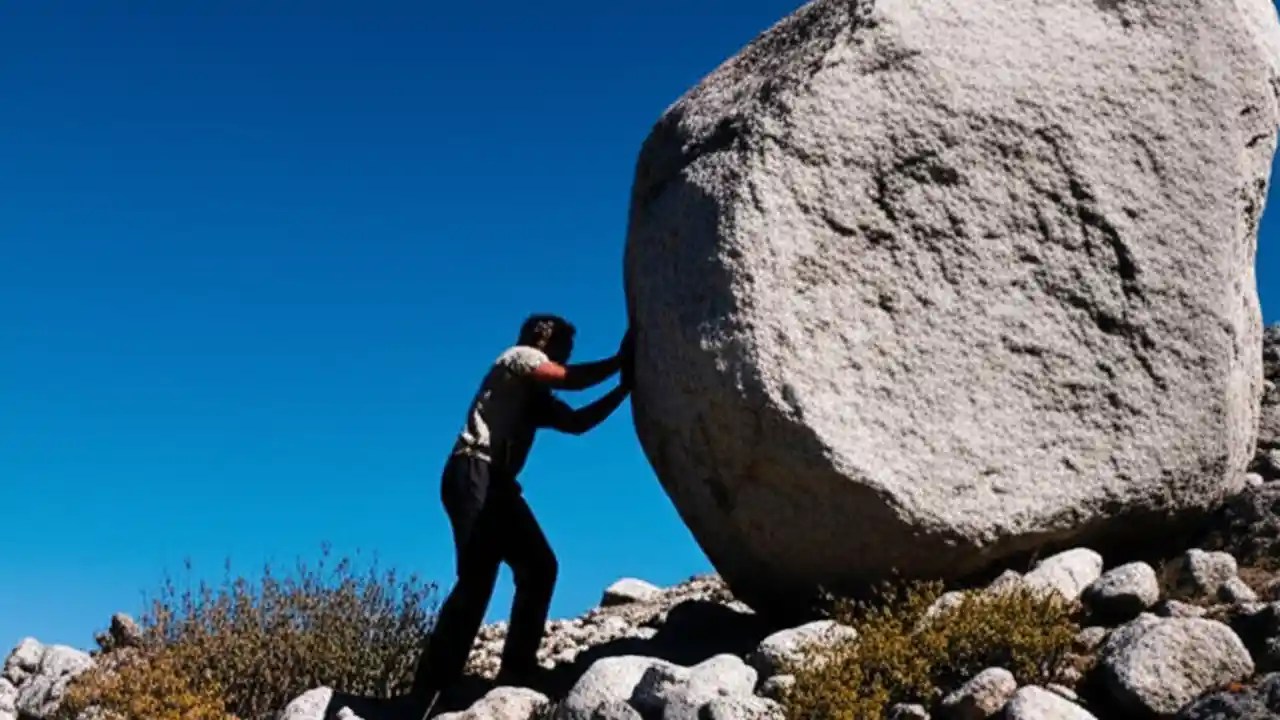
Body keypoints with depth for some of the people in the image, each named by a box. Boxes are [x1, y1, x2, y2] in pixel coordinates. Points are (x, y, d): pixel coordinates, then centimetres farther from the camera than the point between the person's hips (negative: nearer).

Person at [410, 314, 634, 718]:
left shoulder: (538, 397, 30)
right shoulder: (519, 358, 6)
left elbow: (577, 423, 17)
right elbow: (573, 380, -7)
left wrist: (624, 388, 14)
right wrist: (620, 361, 5)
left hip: (498, 482, 10)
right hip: (474, 474, -10)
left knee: (539, 567, 2)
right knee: (477, 577, -19)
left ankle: (517, 669, 3)